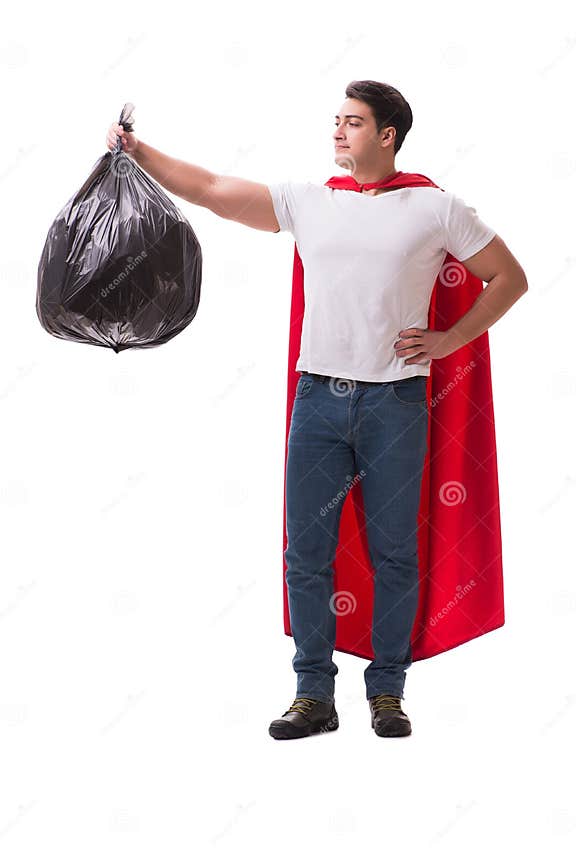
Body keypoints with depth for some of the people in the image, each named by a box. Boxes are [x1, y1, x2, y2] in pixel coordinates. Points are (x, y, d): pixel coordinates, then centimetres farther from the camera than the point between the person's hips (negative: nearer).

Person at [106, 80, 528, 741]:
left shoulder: (435, 208, 3)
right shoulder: (306, 201, 9)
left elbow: (509, 278, 9)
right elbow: (211, 190, 4)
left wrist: (450, 340, 1)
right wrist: (138, 152, -4)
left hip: (396, 401, -2)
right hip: (319, 395, 3)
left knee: (393, 551, 4)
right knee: (307, 551, 3)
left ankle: (387, 691, 16)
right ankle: (314, 694, 12)